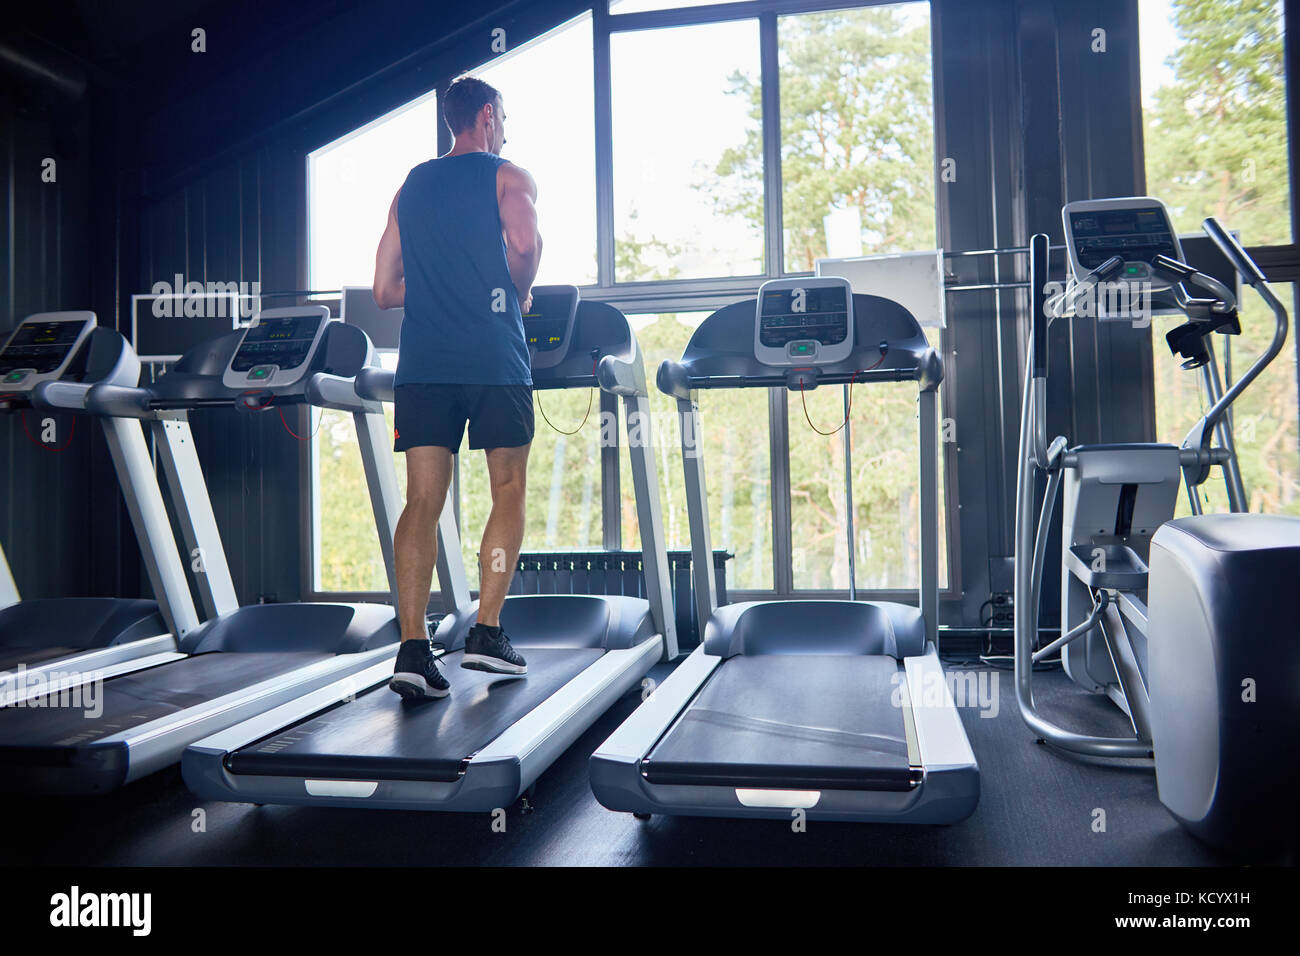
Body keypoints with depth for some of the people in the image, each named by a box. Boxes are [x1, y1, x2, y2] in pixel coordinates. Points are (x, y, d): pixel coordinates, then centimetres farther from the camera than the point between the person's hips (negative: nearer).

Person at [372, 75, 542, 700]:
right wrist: (516, 296, 2)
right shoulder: (508, 177, 7)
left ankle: (413, 648, -8)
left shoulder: (410, 187, 22)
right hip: (494, 356, -4)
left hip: (423, 361, 4)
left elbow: (385, 290, 18)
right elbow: (525, 243, -16)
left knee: (423, 500, 0)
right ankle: (487, 633, 2)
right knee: (508, 491, 7)